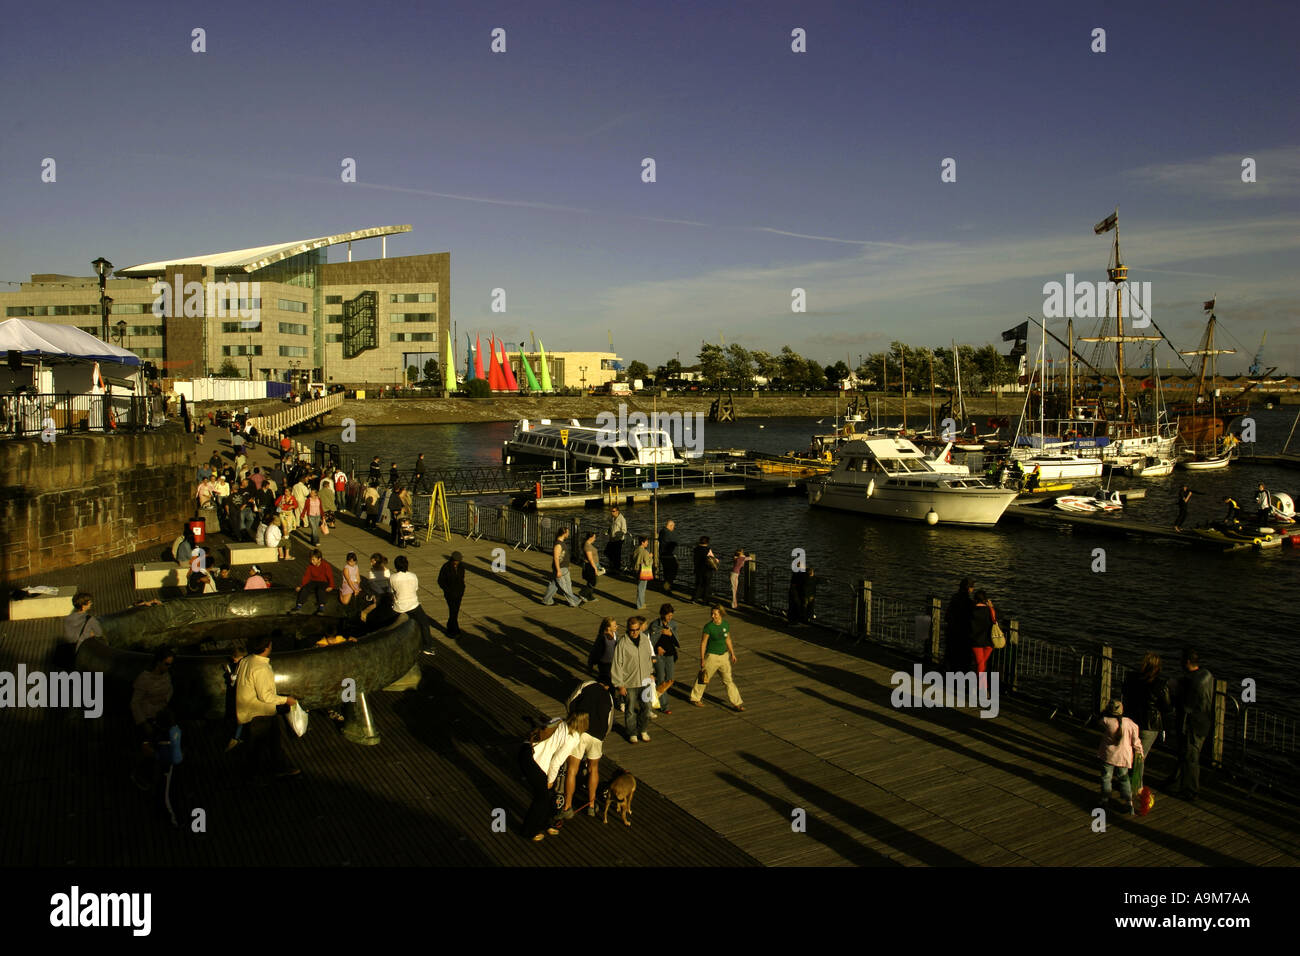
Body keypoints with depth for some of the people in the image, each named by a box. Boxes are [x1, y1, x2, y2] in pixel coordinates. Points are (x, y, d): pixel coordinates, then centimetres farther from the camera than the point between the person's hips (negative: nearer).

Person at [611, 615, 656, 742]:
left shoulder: (645, 639, -2)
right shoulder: (622, 644, -17)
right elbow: (616, 665, -13)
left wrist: (651, 672, 20)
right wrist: (619, 685, -12)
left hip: (644, 681, 4)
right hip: (629, 684, -4)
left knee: (646, 708, 10)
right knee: (631, 710, 9)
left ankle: (643, 730, 33)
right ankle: (632, 733, 29)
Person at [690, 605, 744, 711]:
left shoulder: (726, 624, -2)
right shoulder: (708, 627, -17)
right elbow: (703, 643, -12)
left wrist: (732, 653, 12)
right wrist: (702, 659, -11)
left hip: (724, 656, 4)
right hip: (712, 656, -4)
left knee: (728, 680, 8)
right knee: (704, 678, 11)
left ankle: (737, 703, 13)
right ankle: (695, 698, 30)